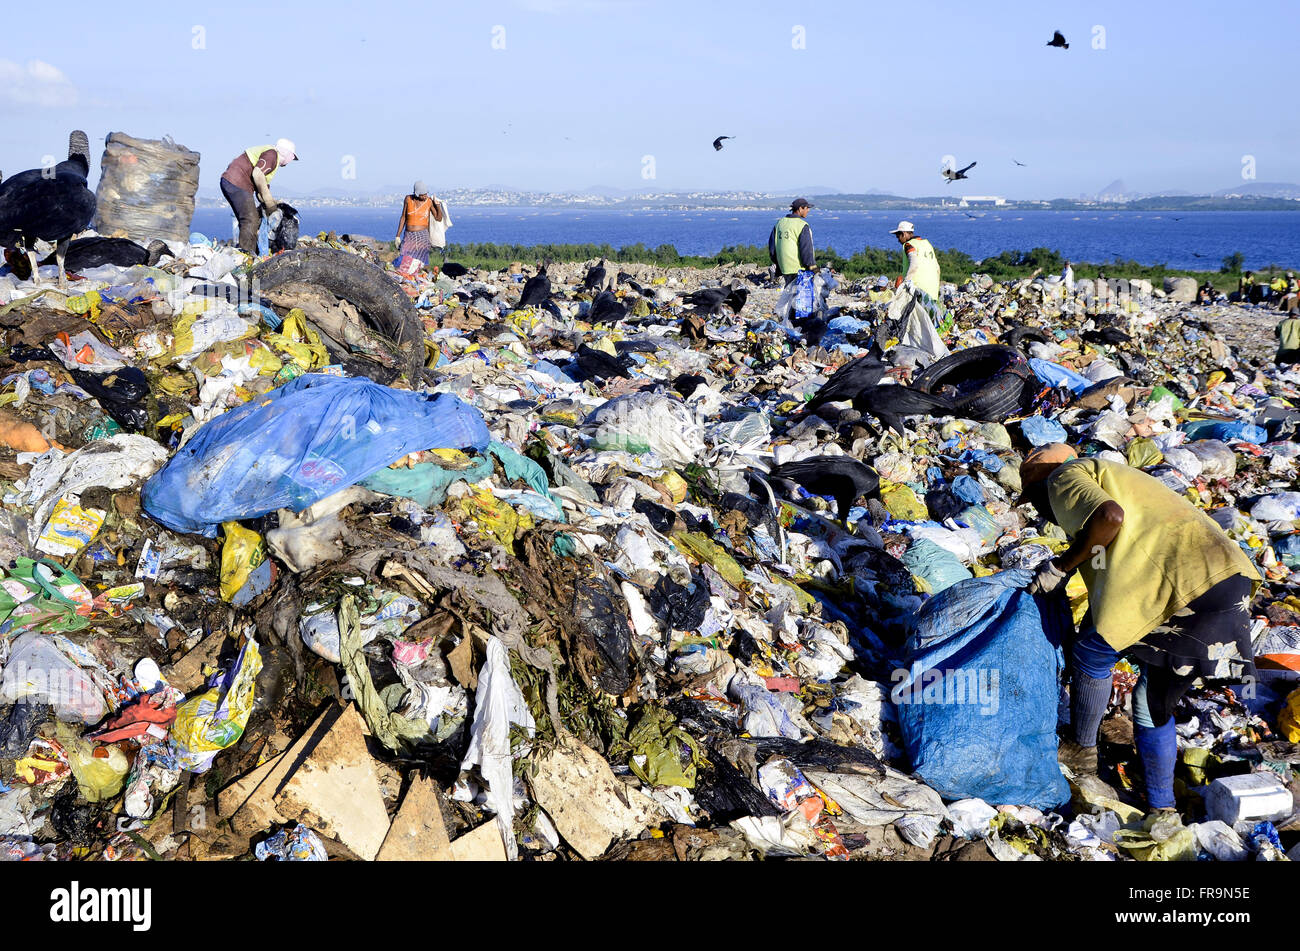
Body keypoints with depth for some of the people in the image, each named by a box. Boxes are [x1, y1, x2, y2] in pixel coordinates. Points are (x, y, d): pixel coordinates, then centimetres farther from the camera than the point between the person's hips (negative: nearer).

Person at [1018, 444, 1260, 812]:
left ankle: (1082, 750, 27)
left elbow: (1109, 516, -17)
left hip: (1184, 579, -9)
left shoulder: (1064, 478, 5)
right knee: (1153, 705, 18)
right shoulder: (1112, 475, 34)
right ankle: (1161, 808, 25)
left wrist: (1061, 565, -6)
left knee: (1091, 653, 11)